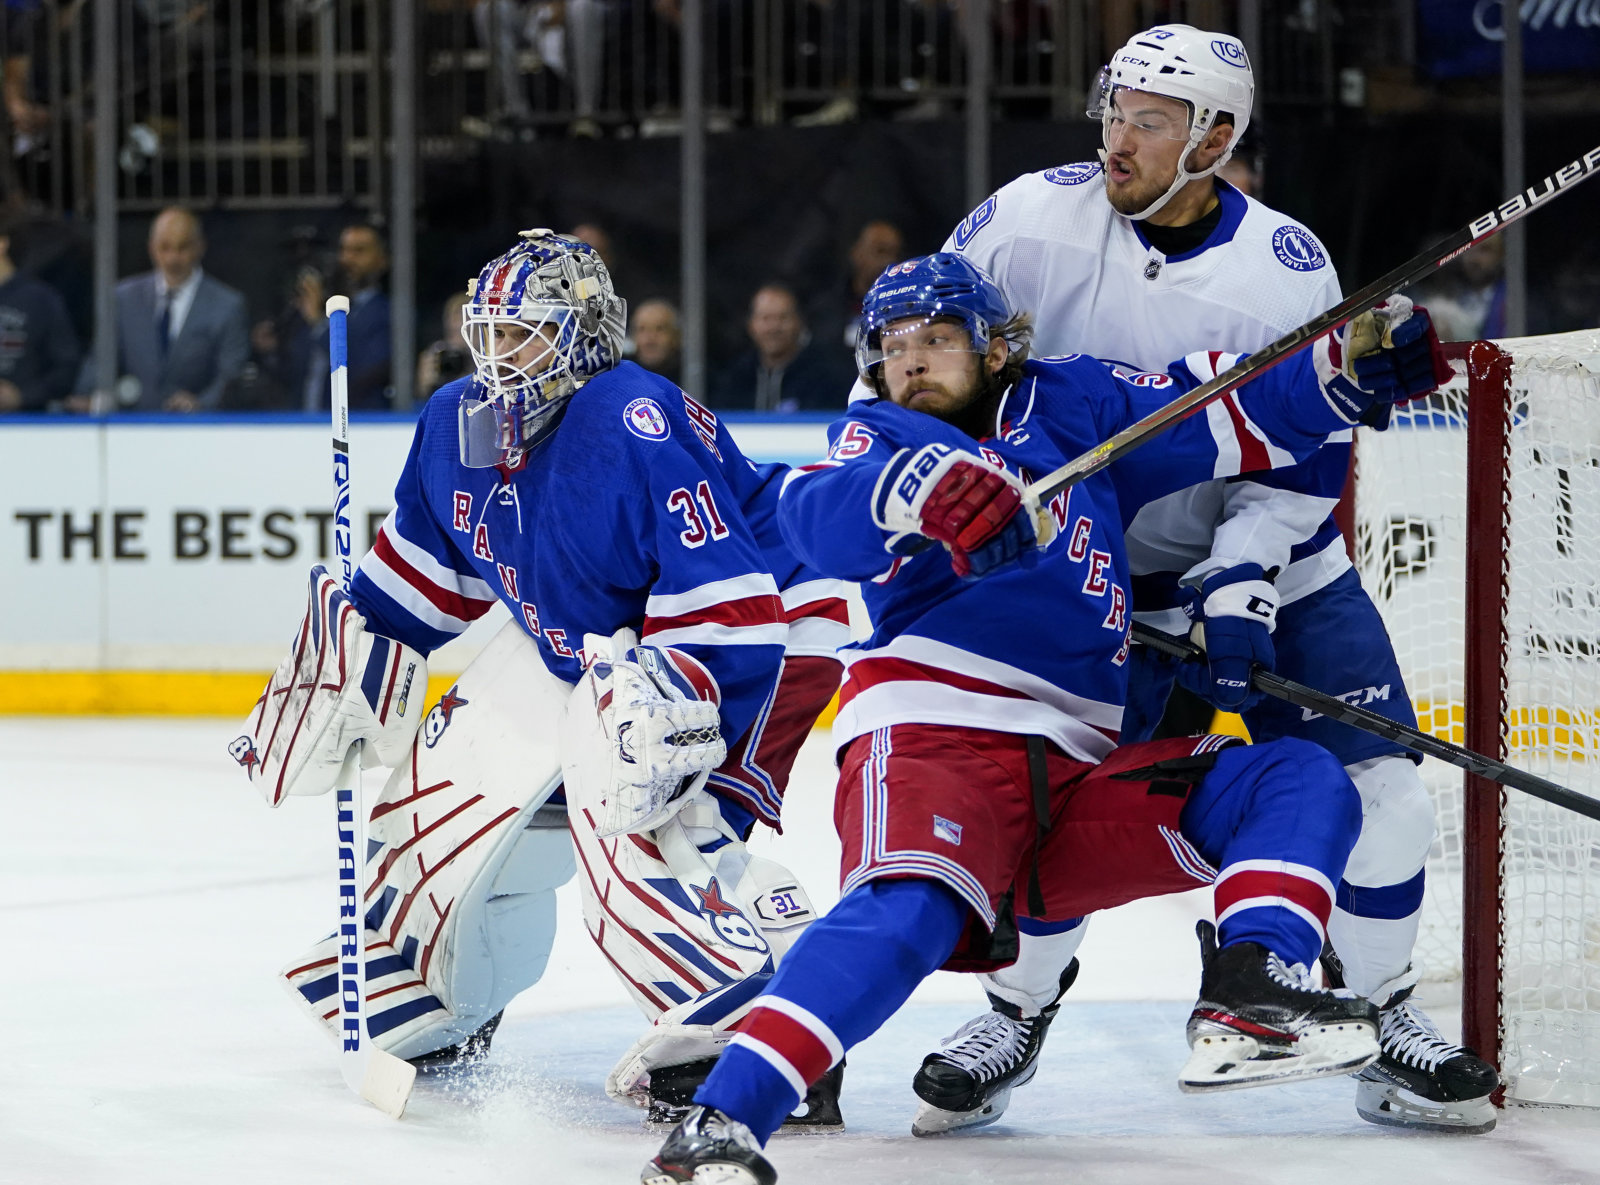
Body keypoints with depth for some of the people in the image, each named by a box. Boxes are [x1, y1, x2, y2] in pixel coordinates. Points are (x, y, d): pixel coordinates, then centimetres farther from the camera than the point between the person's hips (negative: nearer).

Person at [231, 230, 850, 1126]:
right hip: (577, 645, 9)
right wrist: (341, 670, 15)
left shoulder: (634, 430, -31)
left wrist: (665, 711, -42)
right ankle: (418, 995, 37)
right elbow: (424, 573, 15)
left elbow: (724, 609, -34)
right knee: (455, 782, 12)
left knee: (628, 804, -30)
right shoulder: (457, 427, -3)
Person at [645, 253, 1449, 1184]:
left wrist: (1368, 360, 5)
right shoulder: (878, 436, 12)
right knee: (912, 906, -35)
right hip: (931, 746, -5)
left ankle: (1248, 1002, -31)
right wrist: (922, 486, -32)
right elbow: (819, 519, -12)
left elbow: (1234, 411, 20)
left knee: (1303, 784, -8)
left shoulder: (1071, 407, 22)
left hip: (1081, 776, 5)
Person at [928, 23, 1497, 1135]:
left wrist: (1235, 585, -27)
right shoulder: (1031, 221, -15)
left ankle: (1391, 1040, 11)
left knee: (1381, 791, -5)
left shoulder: (1289, 271, -16)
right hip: (1094, 572, -1)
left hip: (1269, 561, 1)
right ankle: (1016, 1016, 13)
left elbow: (1304, 464, -14)